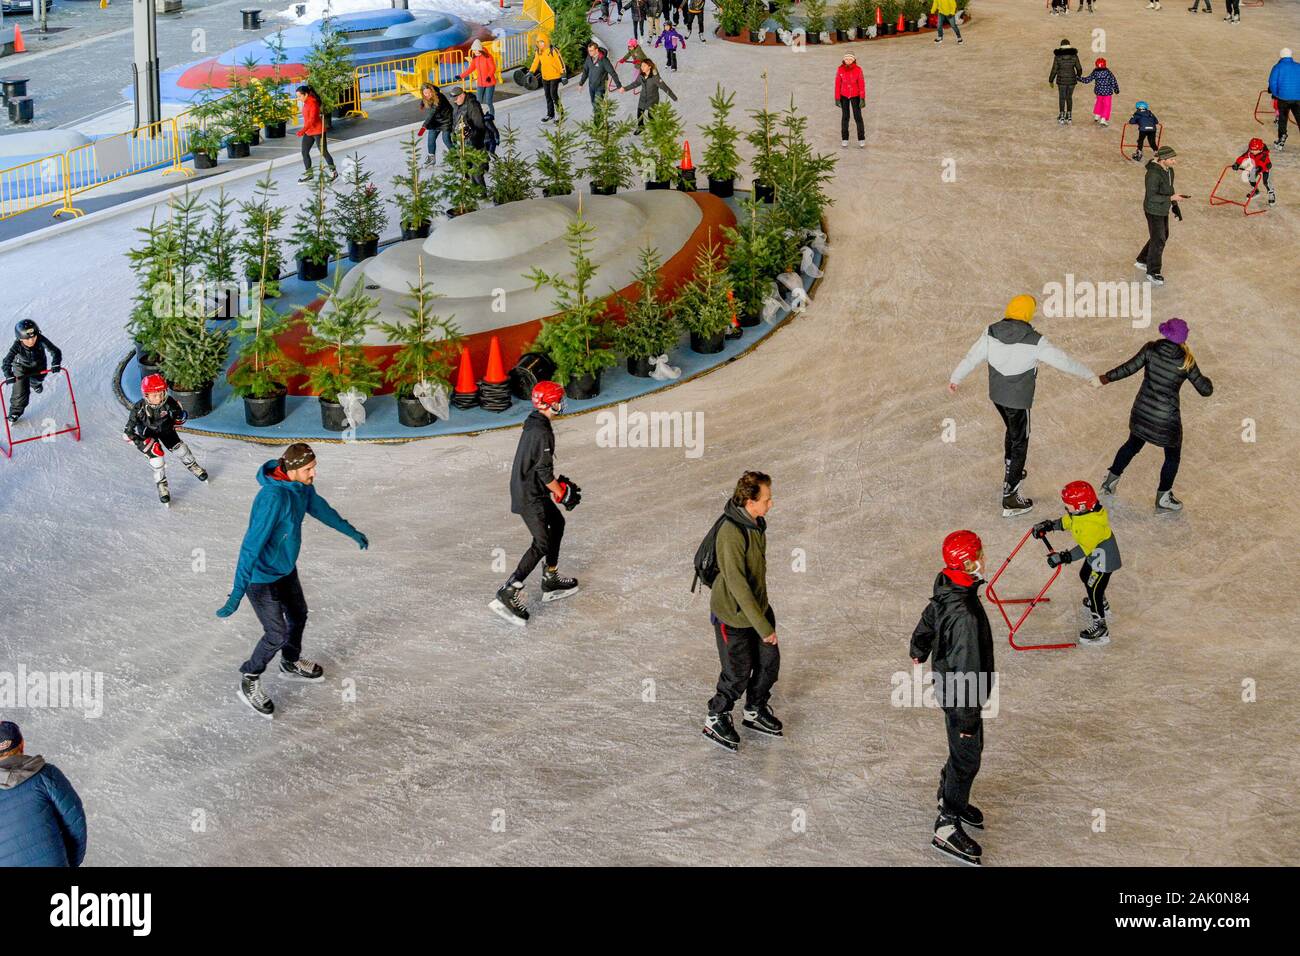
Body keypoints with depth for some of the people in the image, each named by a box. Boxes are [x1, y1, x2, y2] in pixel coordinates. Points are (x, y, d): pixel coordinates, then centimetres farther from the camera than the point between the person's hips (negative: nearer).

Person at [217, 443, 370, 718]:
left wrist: (352, 532, 25)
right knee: (276, 634, 0)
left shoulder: (302, 486, -10)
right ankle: (249, 681, 26)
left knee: (298, 615, 25)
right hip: (261, 576, -9)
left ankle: (291, 663, 53)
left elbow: (320, 509, 12)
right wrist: (237, 594, -37)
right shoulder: (274, 498, -36)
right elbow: (252, 546, -36)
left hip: (286, 567, 9)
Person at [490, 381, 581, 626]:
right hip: (529, 496, -10)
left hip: (526, 486, 10)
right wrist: (562, 494, -10)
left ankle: (551, 581, 31)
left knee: (557, 523, 23)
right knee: (542, 543, -9)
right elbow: (543, 471, -22)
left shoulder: (534, 424, 8)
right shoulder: (542, 432, -23)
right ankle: (508, 593, -14)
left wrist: (559, 482, 20)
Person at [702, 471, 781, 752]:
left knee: (769, 661, 16)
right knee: (738, 673, 6)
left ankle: (756, 711, 39)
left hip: (758, 605, 8)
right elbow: (737, 584, -31)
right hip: (734, 614, -8)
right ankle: (716, 719, 29)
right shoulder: (731, 533, -32)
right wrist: (763, 626, -28)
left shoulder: (755, 521, -2)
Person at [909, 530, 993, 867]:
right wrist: (968, 718, -20)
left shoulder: (946, 589, -9)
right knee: (967, 758, 8)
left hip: (946, 685, 9)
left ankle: (950, 797, 48)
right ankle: (947, 828, 21)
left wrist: (918, 650, 33)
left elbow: (927, 619, 13)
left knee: (966, 749, 27)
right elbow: (966, 672, -30)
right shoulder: (965, 617, -38)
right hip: (961, 698, -9)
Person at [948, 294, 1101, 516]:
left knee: (1013, 431, 31)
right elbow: (1063, 361, -14)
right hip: (1019, 400, -5)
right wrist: (1090, 376, 0)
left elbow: (972, 357, -1)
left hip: (996, 395, 6)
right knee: (1019, 444, 8)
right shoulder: (1034, 341, -23)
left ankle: (1011, 472, 52)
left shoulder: (992, 333, -11)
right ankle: (1009, 499, 8)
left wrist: (955, 378, 16)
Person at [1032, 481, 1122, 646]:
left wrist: (1064, 557, -49)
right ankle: (1102, 605, 55)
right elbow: (1065, 522, 6)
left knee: (1094, 590, -5)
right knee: (1085, 576, 30)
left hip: (1103, 560, -11)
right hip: (1094, 555, 11)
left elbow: (1084, 548, -42)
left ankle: (1100, 629, 5)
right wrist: (1047, 525, -3)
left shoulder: (1093, 525, -38)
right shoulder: (1082, 512, -9)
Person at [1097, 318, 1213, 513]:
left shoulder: (1151, 350, -11)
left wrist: (1107, 378, 8)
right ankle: (1163, 498, 28)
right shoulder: (1186, 362, -14)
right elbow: (1206, 390, -7)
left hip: (1141, 411, 3)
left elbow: (1128, 368, -7)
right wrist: (1205, 380, 15)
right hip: (1166, 419, -3)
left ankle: (1110, 481, 37)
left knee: (1133, 444, 29)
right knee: (1173, 456, 19)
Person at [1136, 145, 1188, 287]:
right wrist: (1172, 198, -34)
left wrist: (1175, 206, 12)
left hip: (1163, 209, 9)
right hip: (1153, 210, -9)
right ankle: (1152, 272, 20)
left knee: (1163, 236, 22)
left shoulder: (1169, 170, -2)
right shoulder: (1153, 174, -31)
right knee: (1158, 241, 2)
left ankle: (1142, 261, 39)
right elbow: (1152, 196, -30)